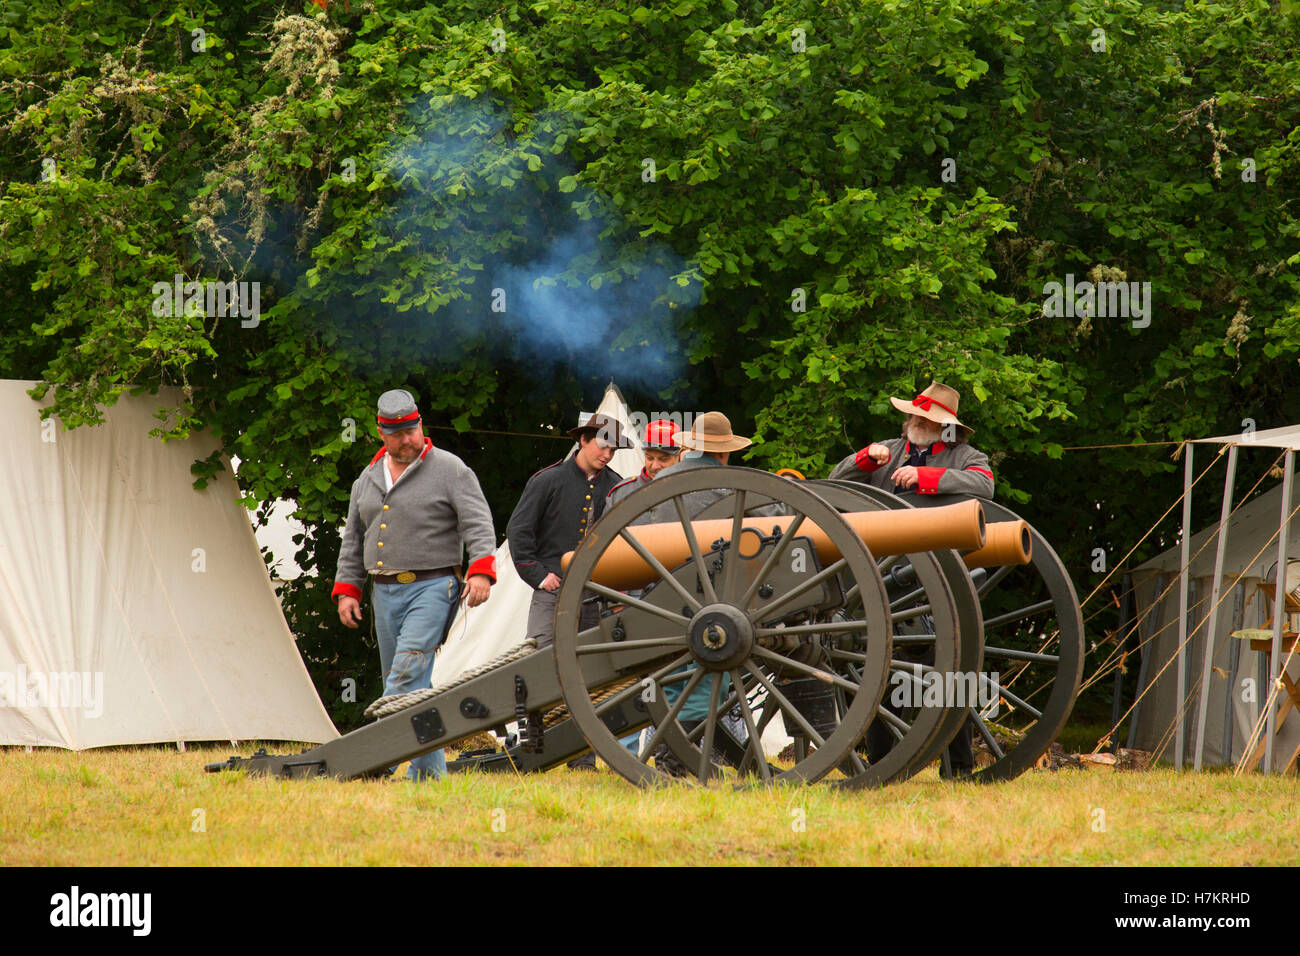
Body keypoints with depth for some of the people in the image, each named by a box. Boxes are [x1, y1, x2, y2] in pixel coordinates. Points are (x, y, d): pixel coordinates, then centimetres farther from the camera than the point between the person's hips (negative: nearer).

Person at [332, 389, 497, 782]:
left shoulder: (450, 470, -3)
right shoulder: (369, 479, 15)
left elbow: (478, 525, -11)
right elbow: (353, 541, 21)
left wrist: (481, 571, -25)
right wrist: (347, 590, 12)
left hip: (432, 587, -7)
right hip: (386, 593, 7)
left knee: (408, 671, -19)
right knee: (408, 685, 7)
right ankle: (429, 769, 11)